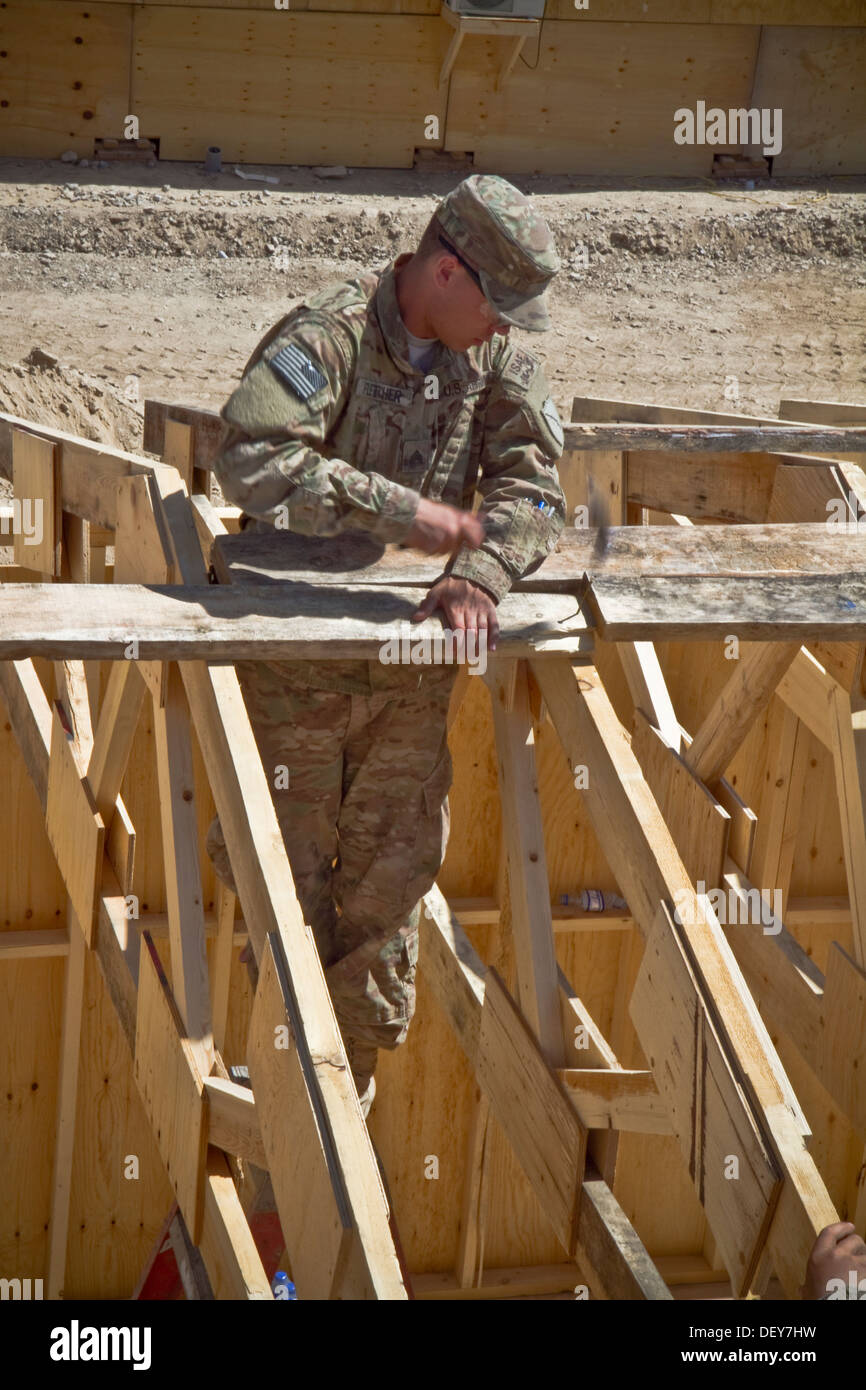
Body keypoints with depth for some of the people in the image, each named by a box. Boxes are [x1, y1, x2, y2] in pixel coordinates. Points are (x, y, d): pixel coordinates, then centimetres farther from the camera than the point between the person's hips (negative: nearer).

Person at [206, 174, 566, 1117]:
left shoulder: (493, 355, -1)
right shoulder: (327, 337, -21)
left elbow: (530, 479, -4)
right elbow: (250, 459, -35)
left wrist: (481, 571, -24)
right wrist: (402, 513, -34)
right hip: (295, 644, -5)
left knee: (394, 863, 10)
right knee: (286, 863, 5)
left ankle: (361, 1061, 25)